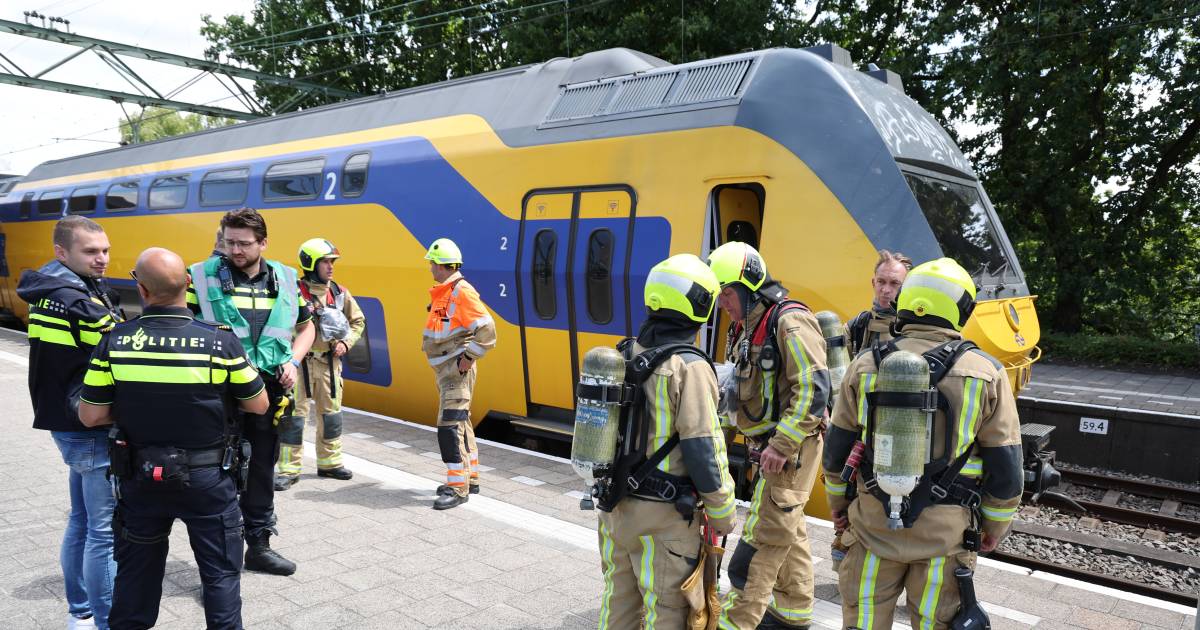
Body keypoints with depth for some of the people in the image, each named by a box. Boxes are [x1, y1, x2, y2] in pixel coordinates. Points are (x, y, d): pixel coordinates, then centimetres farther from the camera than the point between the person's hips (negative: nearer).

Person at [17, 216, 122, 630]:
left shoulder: (51, 293, 9)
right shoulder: (77, 302, -20)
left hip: (68, 422, 10)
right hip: (92, 429, -10)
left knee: (82, 520, 19)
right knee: (107, 530, -3)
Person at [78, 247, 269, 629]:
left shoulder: (115, 342, -11)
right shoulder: (219, 341, -17)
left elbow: (90, 416, -7)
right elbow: (258, 405, -7)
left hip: (139, 476, 3)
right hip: (207, 479, -2)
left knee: (136, 570, 23)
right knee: (220, 572, 12)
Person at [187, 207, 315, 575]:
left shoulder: (284, 280, 5)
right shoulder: (203, 277, -5)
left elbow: (306, 327, 17)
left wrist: (292, 361, 1)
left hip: (269, 392, 4)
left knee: (261, 471, 16)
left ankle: (259, 545, 33)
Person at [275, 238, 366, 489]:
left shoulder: (339, 293, 5)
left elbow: (358, 321, 15)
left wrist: (345, 343, 3)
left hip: (329, 362, 5)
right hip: (300, 362, -5)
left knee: (331, 414, 13)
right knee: (293, 415, -1)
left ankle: (329, 462, 28)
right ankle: (288, 469, 9)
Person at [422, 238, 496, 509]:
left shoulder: (462, 292, -18)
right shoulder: (441, 293, 11)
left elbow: (487, 332, -23)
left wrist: (468, 359, -20)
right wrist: (441, 360, 15)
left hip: (457, 371, -10)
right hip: (445, 371, 10)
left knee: (450, 426, -11)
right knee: (460, 423, 16)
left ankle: (458, 488, -6)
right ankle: (470, 478, 28)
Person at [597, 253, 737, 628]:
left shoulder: (624, 357, 2)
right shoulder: (689, 368, -19)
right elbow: (704, 452, -18)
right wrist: (723, 514, -5)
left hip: (616, 506, 7)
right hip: (664, 516, -7)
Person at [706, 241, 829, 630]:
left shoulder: (790, 322, -18)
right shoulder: (748, 327, 12)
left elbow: (813, 390, -25)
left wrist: (782, 446, -26)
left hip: (791, 447, -10)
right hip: (769, 444, 10)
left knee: (763, 533, -6)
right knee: (787, 528, 19)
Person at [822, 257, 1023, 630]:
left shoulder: (866, 366, -3)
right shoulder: (986, 374, -7)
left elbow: (837, 452, 4)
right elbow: (1005, 469, -3)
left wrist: (837, 505, 19)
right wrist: (995, 529, 12)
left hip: (872, 524, 1)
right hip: (945, 531, -1)